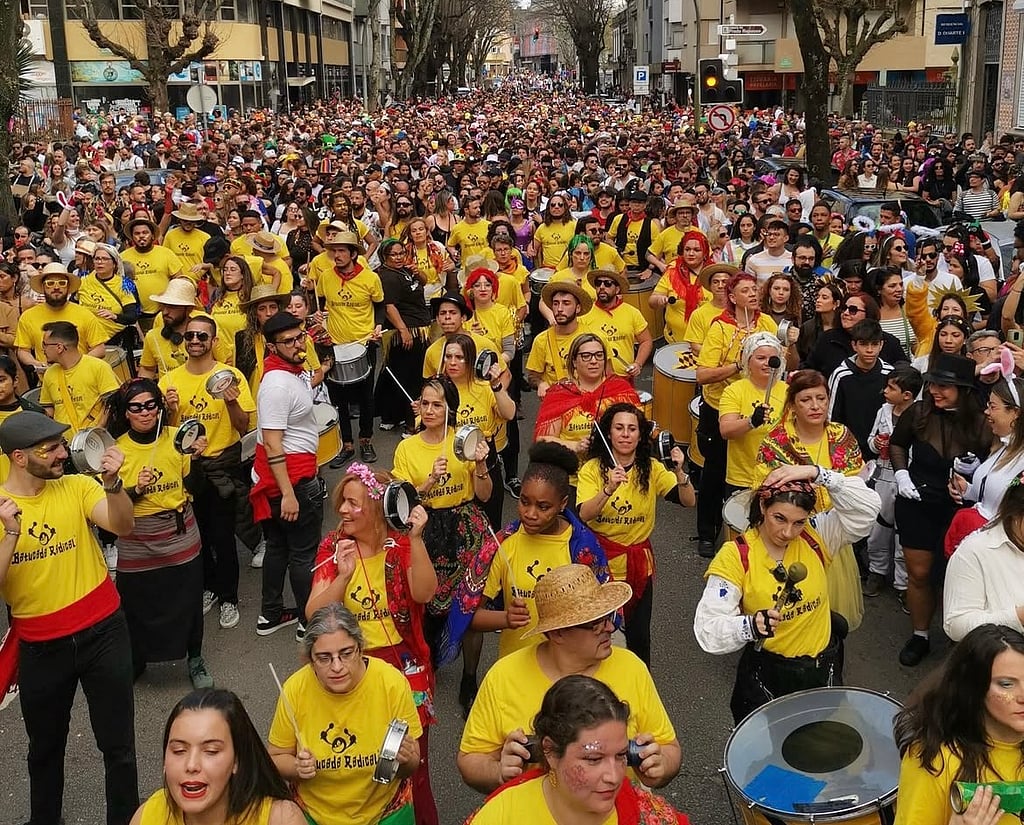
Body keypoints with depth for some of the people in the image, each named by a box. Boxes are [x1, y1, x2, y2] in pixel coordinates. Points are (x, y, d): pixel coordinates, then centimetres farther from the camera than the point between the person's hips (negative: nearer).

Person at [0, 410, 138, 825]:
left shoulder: (77, 487, -6)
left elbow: (123, 526, -22)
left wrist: (112, 482, -38)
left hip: (102, 631, -1)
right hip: (40, 646, 1)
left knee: (118, 743, 7)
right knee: (45, 746, 20)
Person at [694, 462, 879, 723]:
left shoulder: (817, 536, -6)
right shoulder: (736, 555, -17)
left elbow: (867, 506, -18)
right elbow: (708, 628, -22)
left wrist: (819, 474, -26)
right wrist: (751, 625, -41)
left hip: (823, 669, 4)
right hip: (766, 674, -3)